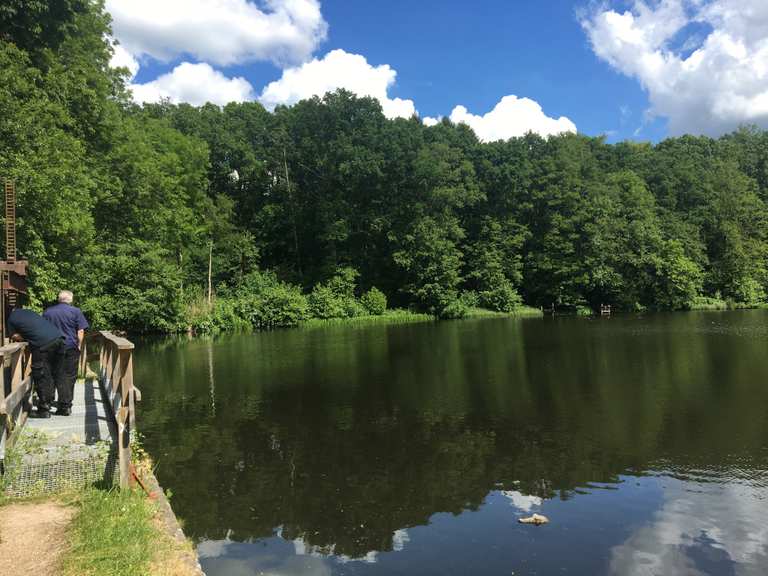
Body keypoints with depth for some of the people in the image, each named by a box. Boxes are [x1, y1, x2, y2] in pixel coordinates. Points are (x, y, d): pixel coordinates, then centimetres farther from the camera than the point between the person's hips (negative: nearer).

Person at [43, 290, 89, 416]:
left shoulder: (47, 312, 8)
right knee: (70, 376, 7)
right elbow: (80, 331, -6)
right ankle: (66, 404, 12)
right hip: (71, 347, -3)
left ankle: (63, 405, 4)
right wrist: (79, 346, 3)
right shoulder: (76, 311, -3)